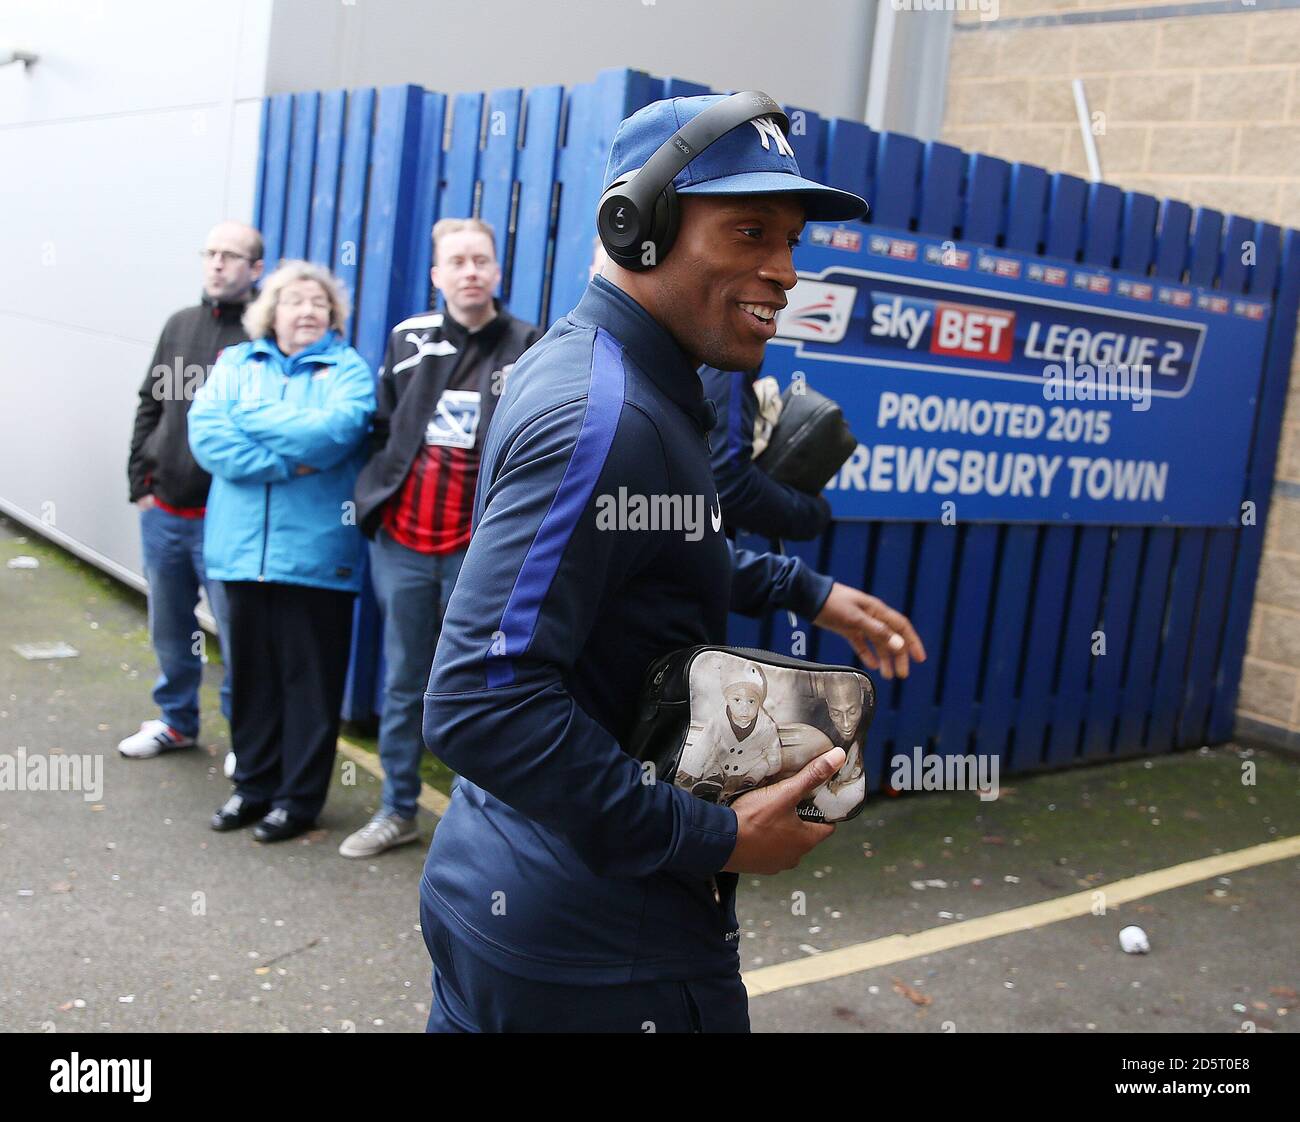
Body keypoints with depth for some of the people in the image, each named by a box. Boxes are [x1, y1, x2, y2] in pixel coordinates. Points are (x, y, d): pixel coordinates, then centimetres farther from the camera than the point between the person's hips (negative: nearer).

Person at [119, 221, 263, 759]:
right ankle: (175, 720, 35)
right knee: (169, 626, 17)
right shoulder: (180, 325, 10)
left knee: (237, 632, 1)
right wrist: (140, 482, 8)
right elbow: (150, 407, 15)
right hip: (162, 512, 6)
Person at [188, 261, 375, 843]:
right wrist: (285, 463, -15)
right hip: (243, 547, 3)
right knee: (251, 670, 12)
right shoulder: (234, 364, 11)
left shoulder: (348, 369, 4)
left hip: (316, 550, -3)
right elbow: (206, 433, -5)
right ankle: (254, 784, 26)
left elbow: (337, 431, -16)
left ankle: (300, 796, 15)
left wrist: (256, 419, -10)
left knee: (310, 675, 3)